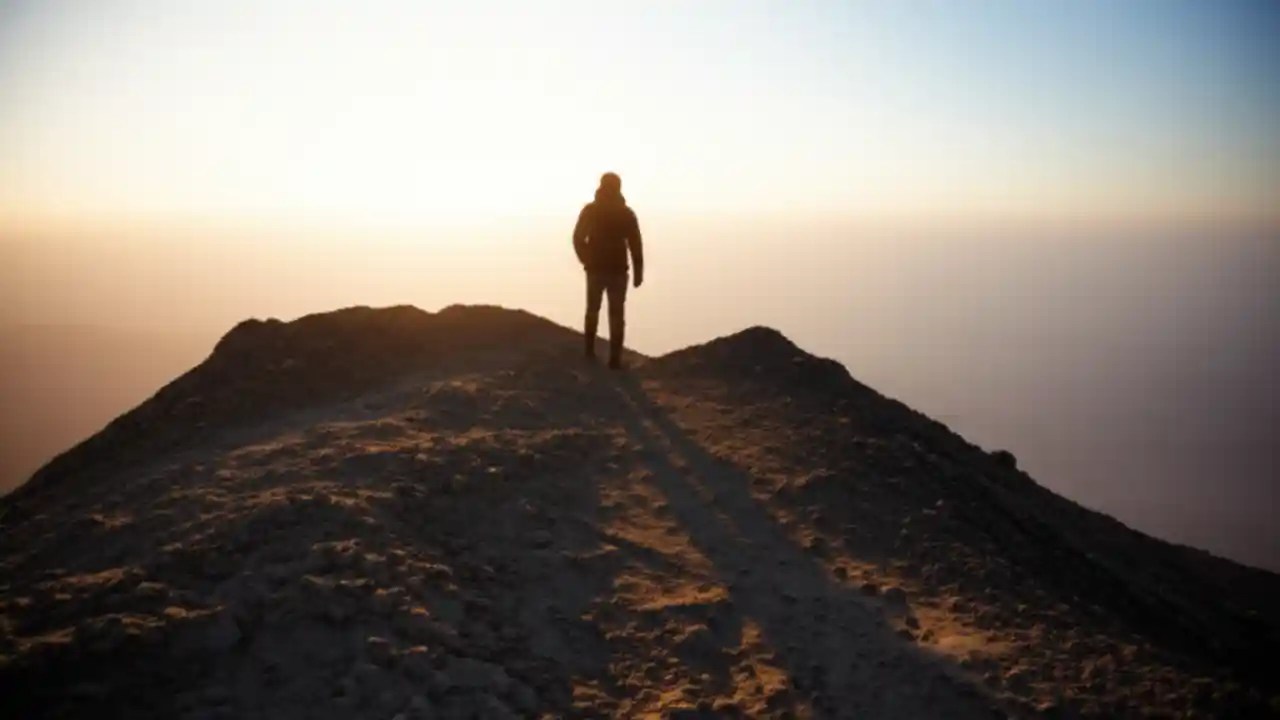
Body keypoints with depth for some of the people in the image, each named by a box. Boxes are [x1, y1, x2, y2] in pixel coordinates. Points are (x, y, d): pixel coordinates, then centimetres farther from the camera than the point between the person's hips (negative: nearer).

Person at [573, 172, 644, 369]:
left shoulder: (590, 210, -1)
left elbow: (578, 238, -4)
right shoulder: (626, 213, 0)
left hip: (595, 269, 1)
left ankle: (590, 352, 19)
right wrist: (638, 271, 0)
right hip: (617, 270, -1)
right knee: (616, 314, 2)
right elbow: (635, 244, -4)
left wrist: (587, 260, 10)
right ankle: (615, 358, -4)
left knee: (593, 310, 19)